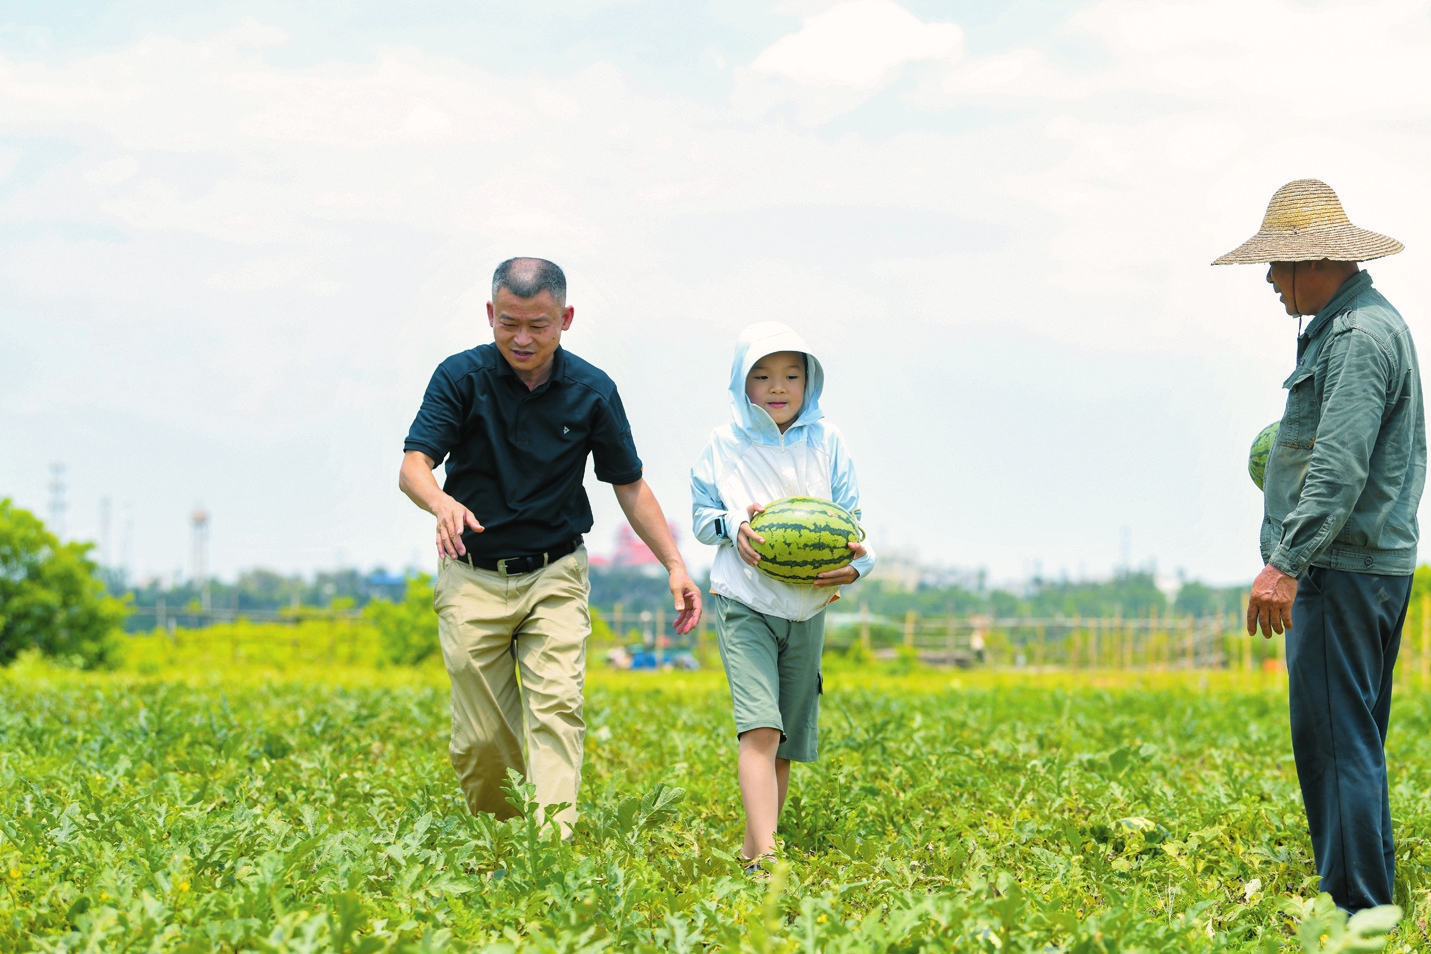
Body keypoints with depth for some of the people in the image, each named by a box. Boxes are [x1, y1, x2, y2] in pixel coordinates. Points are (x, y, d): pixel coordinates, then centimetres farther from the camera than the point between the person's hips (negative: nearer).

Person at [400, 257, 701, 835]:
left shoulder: (592, 391, -1)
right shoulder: (461, 376, -6)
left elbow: (630, 485, 8)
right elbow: (413, 467, -14)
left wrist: (674, 564, -2)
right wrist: (442, 503, -37)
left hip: (554, 576, 1)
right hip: (472, 577, 0)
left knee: (556, 709, -15)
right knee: (480, 738, 1)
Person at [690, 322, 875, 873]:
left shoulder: (826, 442, 3)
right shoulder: (725, 445, 0)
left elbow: (850, 517, 4)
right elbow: (702, 516, 6)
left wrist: (857, 562, -17)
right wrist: (734, 526, -16)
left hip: (808, 606, 3)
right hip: (744, 604, -3)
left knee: (787, 741, 10)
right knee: (760, 729, -19)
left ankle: (754, 846, 24)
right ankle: (764, 856, -25)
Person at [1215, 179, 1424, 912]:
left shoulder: (1359, 336, -16)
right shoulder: (1365, 323, 17)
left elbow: (1341, 467, -25)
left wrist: (1285, 563, -29)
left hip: (1342, 569, -11)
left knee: (1334, 739, -10)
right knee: (1352, 742, 15)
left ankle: (1355, 913, -8)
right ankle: (1370, 898, 21)